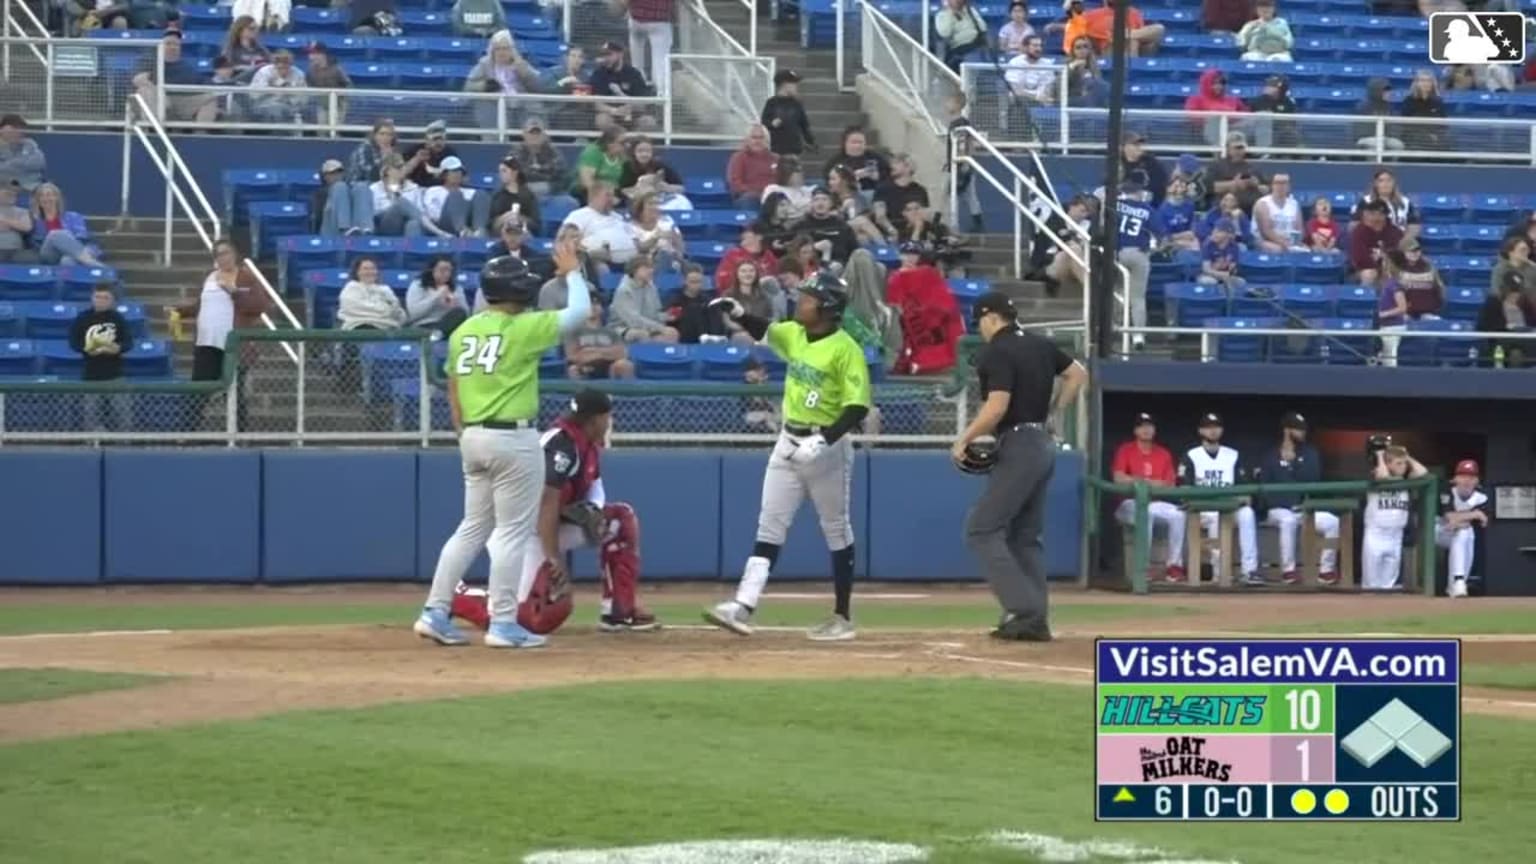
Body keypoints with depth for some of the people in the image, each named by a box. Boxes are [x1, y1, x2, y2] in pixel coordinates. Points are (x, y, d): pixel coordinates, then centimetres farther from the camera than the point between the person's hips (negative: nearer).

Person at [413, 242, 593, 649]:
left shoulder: (462, 333, 9)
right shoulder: (522, 329, -11)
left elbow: (453, 394, 14)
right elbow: (579, 311, -3)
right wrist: (571, 272, 11)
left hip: (473, 437, 7)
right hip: (513, 438, -7)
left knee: (473, 527, 14)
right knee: (513, 530, -1)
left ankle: (435, 613, 10)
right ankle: (503, 623, 0)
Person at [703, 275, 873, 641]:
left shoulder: (845, 349, -17)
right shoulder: (793, 334, 4)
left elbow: (858, 407, -20)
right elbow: (765, 331, 23)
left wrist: (825, 439, -31)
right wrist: (737, 313, 3)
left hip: (826, 446, -7)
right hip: (789, 443, 7)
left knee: (837, 531, 5)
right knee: (769, 526, -1)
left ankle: (842, 617, 14)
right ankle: (744, 606, -8)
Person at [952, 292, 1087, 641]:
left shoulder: (997, 353, -14)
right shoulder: (1040, 344, 11)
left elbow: (996, 407, -22)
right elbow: (1078, 374, 21)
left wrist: (964, 440, -13)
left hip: (1018, 446, -9)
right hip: (1044, 444, 9)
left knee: (982, 530, -7)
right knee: (1026, 535, 14)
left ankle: (1023, 609, -16)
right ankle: (1035, 620, 12)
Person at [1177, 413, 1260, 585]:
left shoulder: (1233, 456, 17)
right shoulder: (1191, 456, 8)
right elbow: (1185, 490, -2)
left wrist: (1243, 497, -11)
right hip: (1202, 510, -3)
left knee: (1247, 512, -32)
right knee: (1216, 517, -38)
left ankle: (1250, 570, -38)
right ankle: (1220, 572, -36)